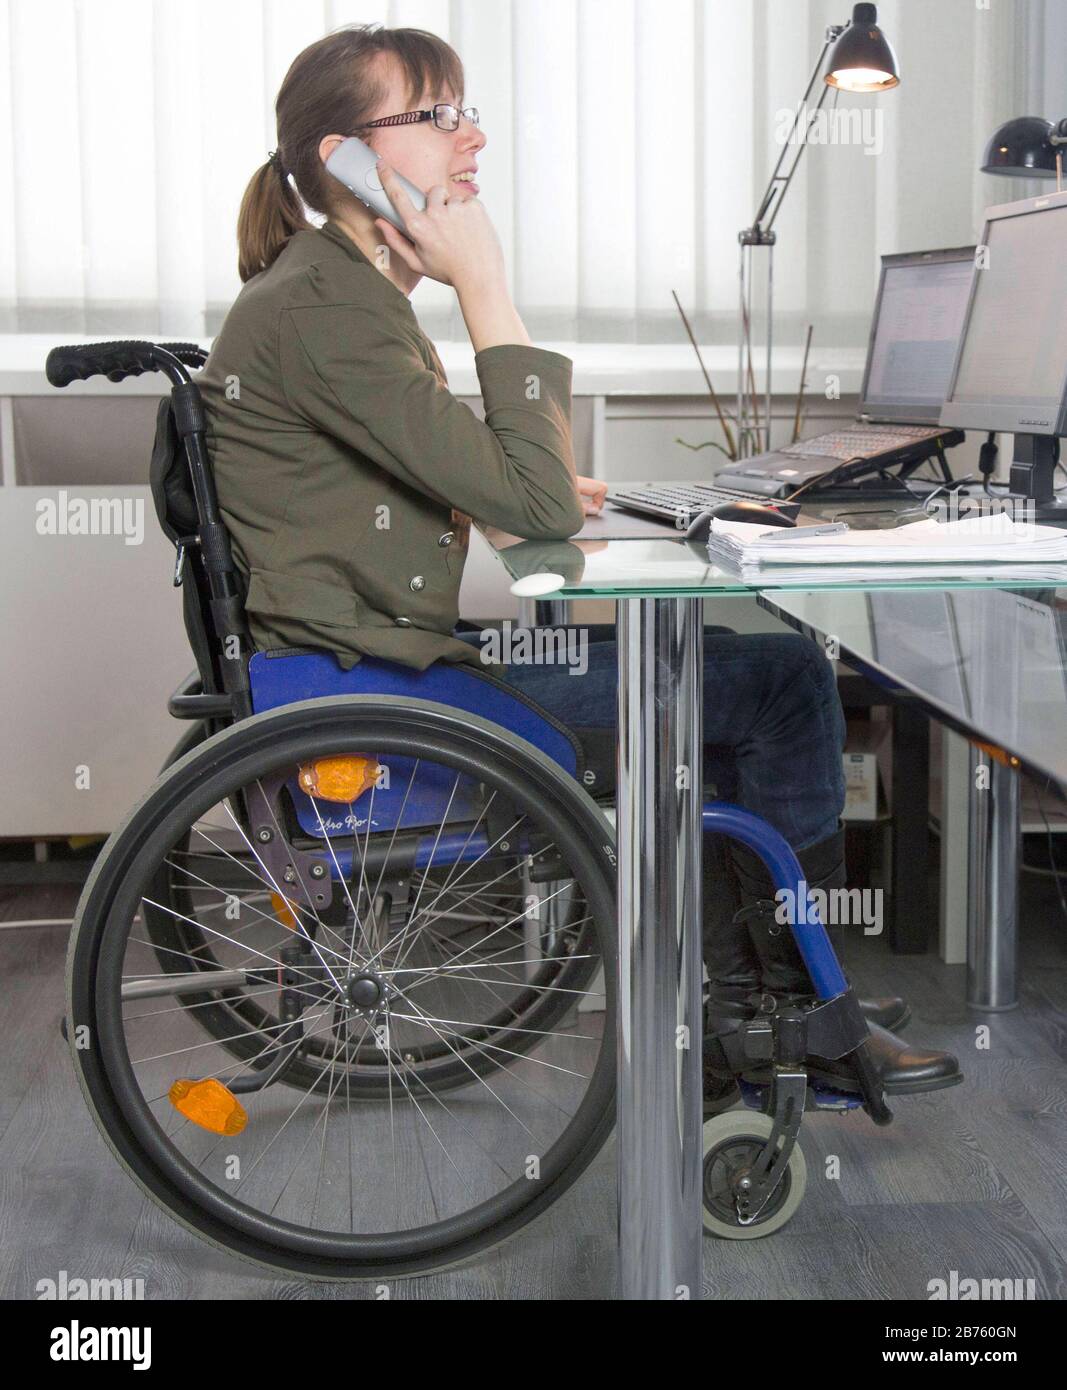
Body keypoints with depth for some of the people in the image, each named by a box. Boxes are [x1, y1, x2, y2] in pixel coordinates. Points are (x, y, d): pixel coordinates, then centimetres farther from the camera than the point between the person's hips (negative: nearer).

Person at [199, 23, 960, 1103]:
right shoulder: (322, 310, -19)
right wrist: (485, 289, -16)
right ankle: (801, 1000, 10)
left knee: (732, 663, 16)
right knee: (787, 682, -8)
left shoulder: (340, 292, 14)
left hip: (390, 660, 11)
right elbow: (536, 505, -22)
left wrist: (526, 489, 6)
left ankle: (727, 1005, 17)